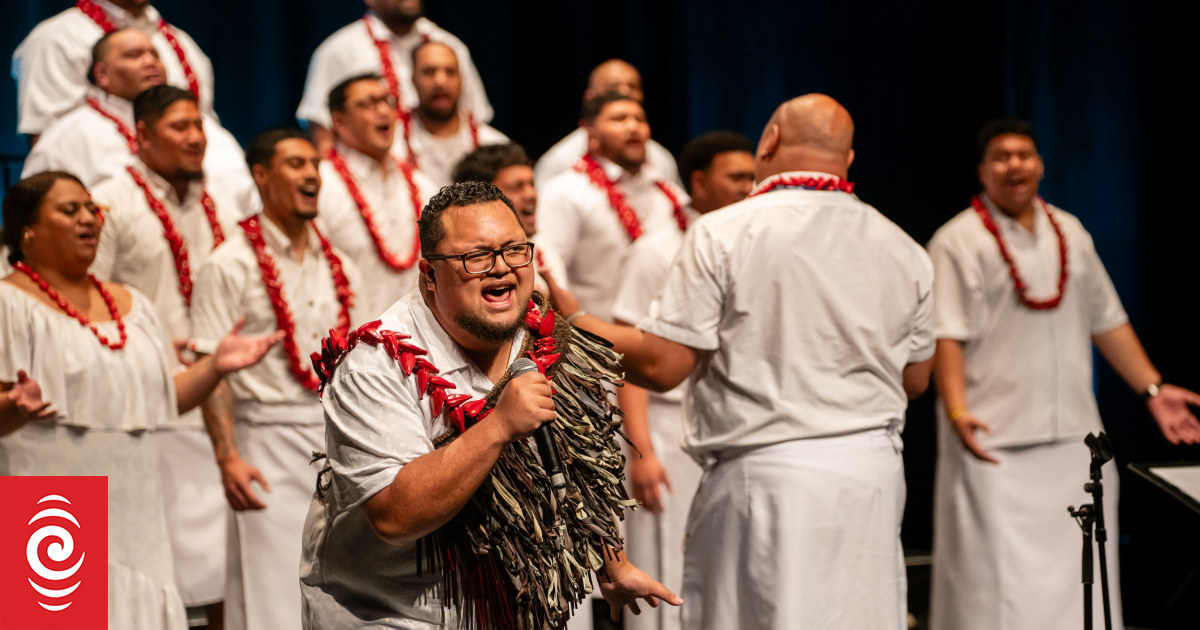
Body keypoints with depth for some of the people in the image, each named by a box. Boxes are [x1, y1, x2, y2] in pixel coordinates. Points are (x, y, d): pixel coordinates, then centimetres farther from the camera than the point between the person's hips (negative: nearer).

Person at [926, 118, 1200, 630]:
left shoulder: (1070, 234, 15)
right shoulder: (958, 241, -3)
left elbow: (1108, 321, 19)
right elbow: (946, 336, -11)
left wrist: (1153, 389, 13)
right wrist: (956, 410, -24)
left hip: (1073, 435, 6)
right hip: (996, 443, -6)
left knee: (1079, 575, 7)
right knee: (994, 579, -7)